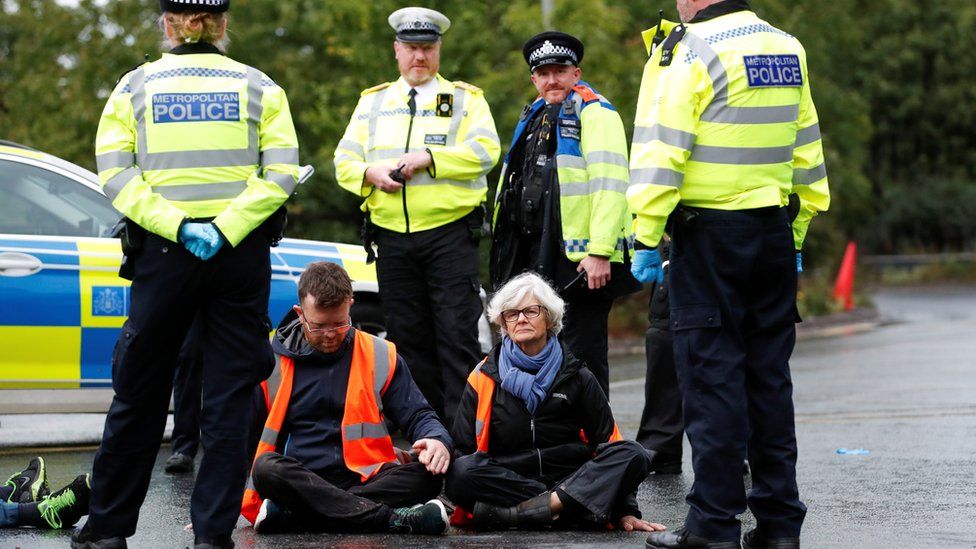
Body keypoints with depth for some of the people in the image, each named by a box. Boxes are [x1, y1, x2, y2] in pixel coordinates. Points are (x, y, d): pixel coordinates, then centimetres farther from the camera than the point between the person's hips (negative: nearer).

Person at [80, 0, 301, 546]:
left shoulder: (135, 86, 6)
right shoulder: (259, 87, 5)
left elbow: (116, 176, -5)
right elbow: (281, 174, -6)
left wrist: (178, 227, -12)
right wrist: (226, 229, -12)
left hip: (162, 254, 0)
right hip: (242, 255, 0)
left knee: (138, 395, 10)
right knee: (229, 397, 4)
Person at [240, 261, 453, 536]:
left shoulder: (379, 356, 10)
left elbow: (419, 416, 11)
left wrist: (437, 440, -14)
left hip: (365, 480, 1)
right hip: (300, 481, -1)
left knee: (428, 474, -28)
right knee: (267, 468, -33)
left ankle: (292, 515, -33)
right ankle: (393, 519, -39)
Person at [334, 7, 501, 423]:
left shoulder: (465, 99, 7)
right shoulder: (372, 103, 18)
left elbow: (485, 151, -8)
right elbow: (344, 162, 14)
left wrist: (429, 159, -17)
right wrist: (370, 173, -8)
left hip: (449, 235, -4)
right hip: (392, 238, 4)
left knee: (457, 334, -9)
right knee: (408, 339, 6)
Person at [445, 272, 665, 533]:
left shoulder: (576, 377, 11)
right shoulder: (484, 378, 10)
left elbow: (608, 441, 9)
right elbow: (462, 446, 8)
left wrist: (626, 512, -1)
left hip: (571, 479, 1)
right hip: (508, 480, -1)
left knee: (634, 455, -24)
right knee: (460, 471, -31)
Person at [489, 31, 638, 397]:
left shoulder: (593, 110, -5)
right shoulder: (535, 117, 21)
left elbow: (609, 184, -15)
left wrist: (600, 252, -22)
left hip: (580, 257, -8)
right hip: (538, 257, 8)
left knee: (582, 353, -5)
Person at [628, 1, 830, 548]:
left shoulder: (688, 51, -9)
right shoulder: (787, 49, 12)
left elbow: (661, 153, -13)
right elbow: (806, 151, 17)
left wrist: (647, 238, -8)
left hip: (708, 233, -6)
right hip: (774, 233, 6)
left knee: (711, 375, -3)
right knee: (770, 374, 10)